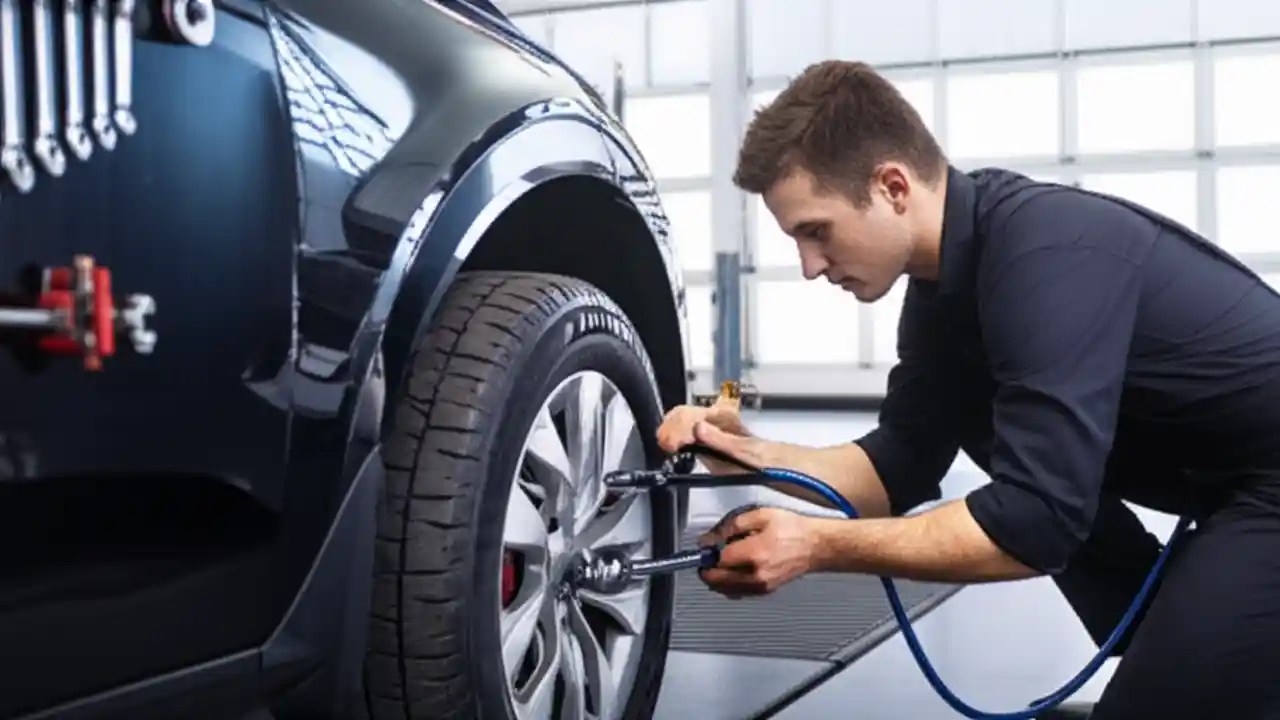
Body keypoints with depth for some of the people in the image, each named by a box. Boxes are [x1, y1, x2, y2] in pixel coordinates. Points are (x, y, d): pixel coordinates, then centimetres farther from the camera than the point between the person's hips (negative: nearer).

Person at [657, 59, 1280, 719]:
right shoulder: (947, 275, 1)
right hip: (1218, 478, 9)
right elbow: (900, 469, 6)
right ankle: (1166, 647, 15)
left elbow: (1037, 520, -31)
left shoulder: (1047, 254, -27)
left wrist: (816, 546, -25)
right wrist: (752, 455, -9)